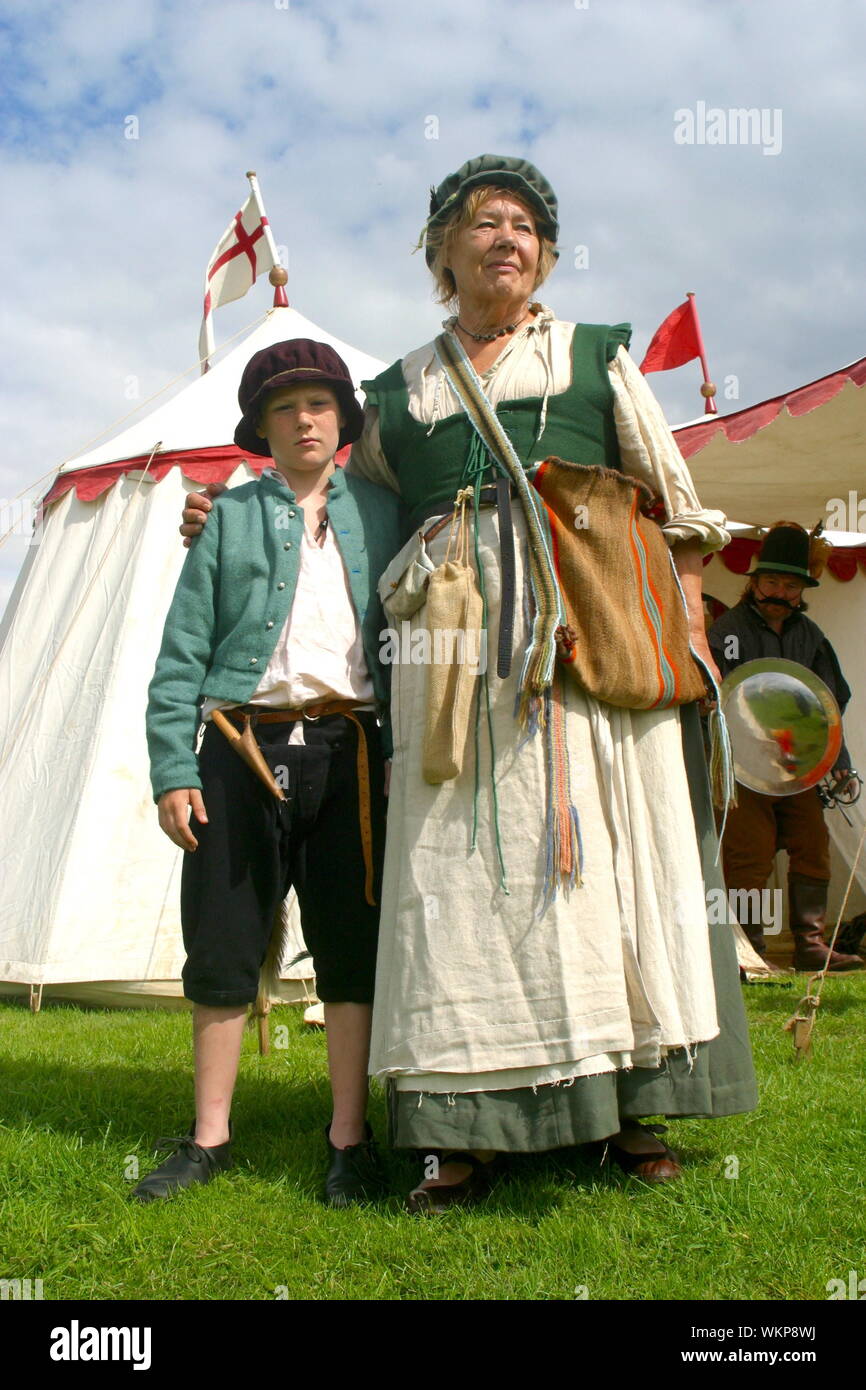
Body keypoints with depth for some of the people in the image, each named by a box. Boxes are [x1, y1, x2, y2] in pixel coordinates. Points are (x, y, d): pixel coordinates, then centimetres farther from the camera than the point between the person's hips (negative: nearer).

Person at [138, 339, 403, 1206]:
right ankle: (209, 1139, 19)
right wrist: (172, 769, -3)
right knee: (222, 945, 5)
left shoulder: (381, 512, 12)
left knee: (352, 948, 3)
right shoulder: (231, 515, 11)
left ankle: (349, 1141, 16)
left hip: (349, 751, 0)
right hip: (244, 747, 0)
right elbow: (183, 651, 6)